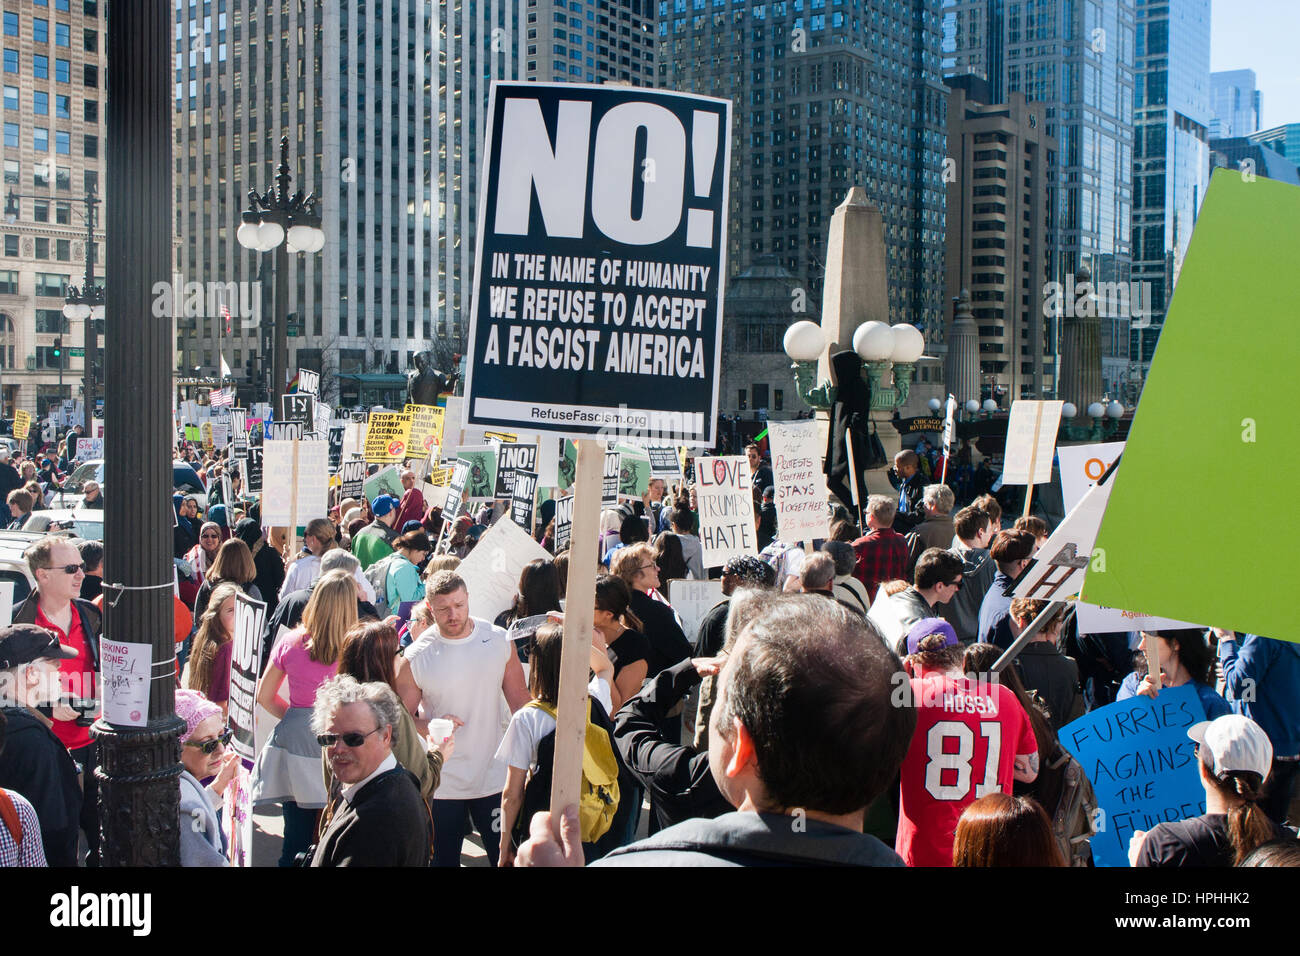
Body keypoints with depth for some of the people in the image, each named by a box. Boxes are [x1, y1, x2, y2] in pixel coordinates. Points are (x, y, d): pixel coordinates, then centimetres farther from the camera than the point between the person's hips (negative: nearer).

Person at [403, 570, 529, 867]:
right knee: (443, 859, 11)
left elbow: (520, 703, 3)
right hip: (442, 784, -1)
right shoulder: (416, 656, -8)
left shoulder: (499, 641, -2)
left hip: (494, 777, 1)